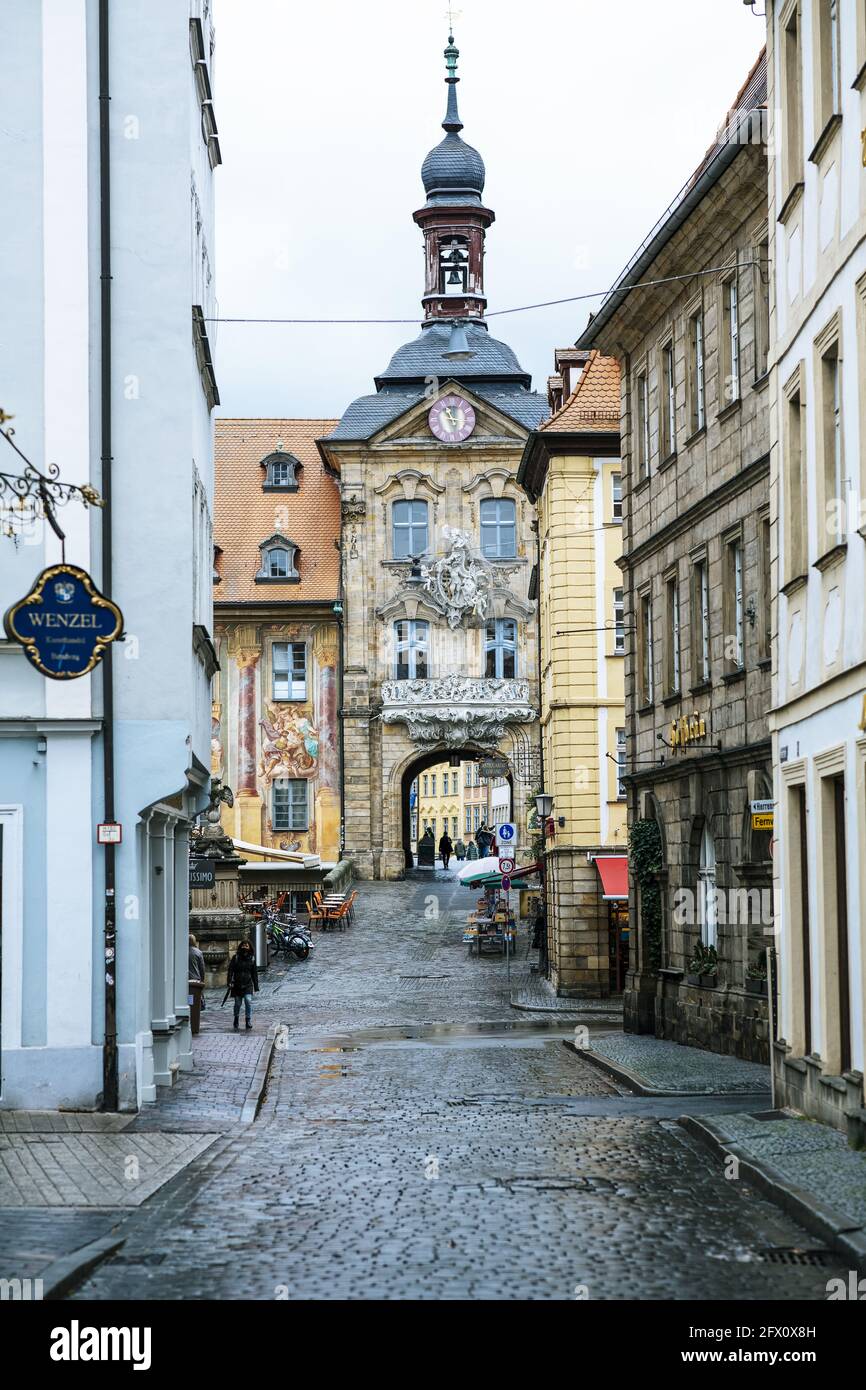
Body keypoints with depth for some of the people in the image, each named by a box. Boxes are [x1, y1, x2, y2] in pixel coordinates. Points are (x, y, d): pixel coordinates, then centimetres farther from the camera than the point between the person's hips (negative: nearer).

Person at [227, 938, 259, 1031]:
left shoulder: (252, 959, 7)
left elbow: (254, 974, 12)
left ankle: (249, 1021, -12)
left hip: (248, 985, 0)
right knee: (237, 1004, 5)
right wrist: (229, 982, -15)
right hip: (237, 984, 0)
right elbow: (230, 970, -2)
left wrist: (256, 987, 10)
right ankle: (236, 1023, 22)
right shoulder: (236, 957, 1)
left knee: (248, 1001, -17)